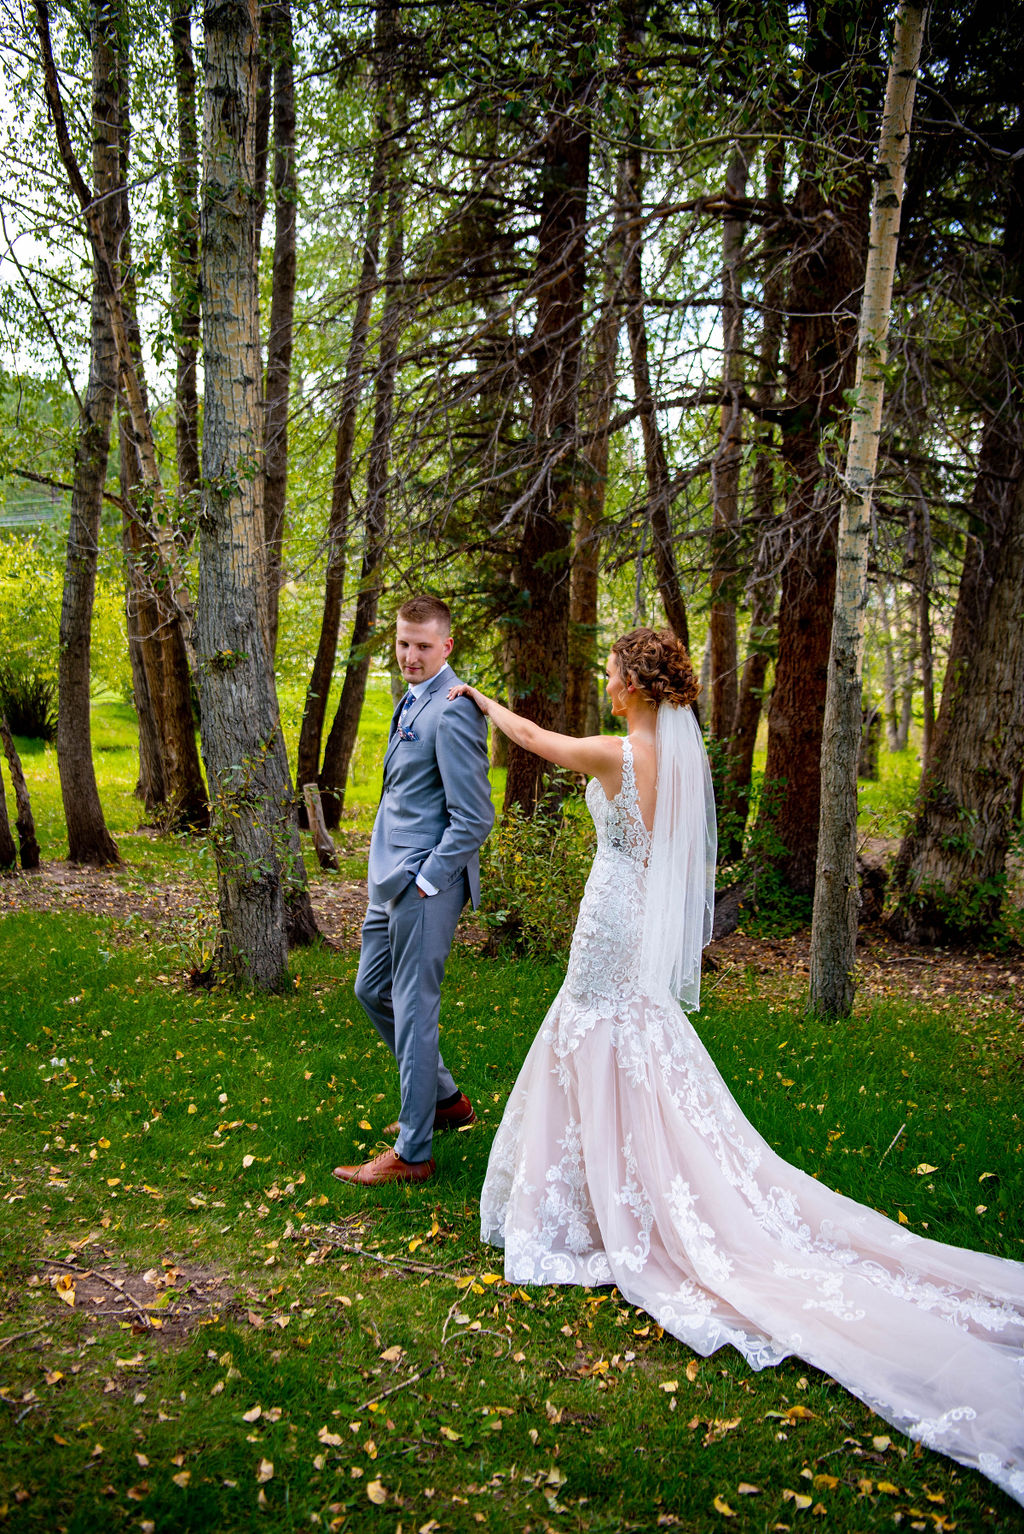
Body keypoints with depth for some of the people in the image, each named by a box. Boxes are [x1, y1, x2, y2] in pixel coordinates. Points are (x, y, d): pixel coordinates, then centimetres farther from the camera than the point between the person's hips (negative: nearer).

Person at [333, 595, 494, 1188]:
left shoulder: (453, 711, -18)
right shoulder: (413, 701, 13)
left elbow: (474, 818, -21)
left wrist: (427, 880, -17)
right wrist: (395, 874, 15)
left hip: (425, 880, -10)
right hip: (392, 876, 10)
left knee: (413, 1010, -1)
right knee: (372, 989, 20)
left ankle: (413, 1153, 12)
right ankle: (446, 1099, 35)